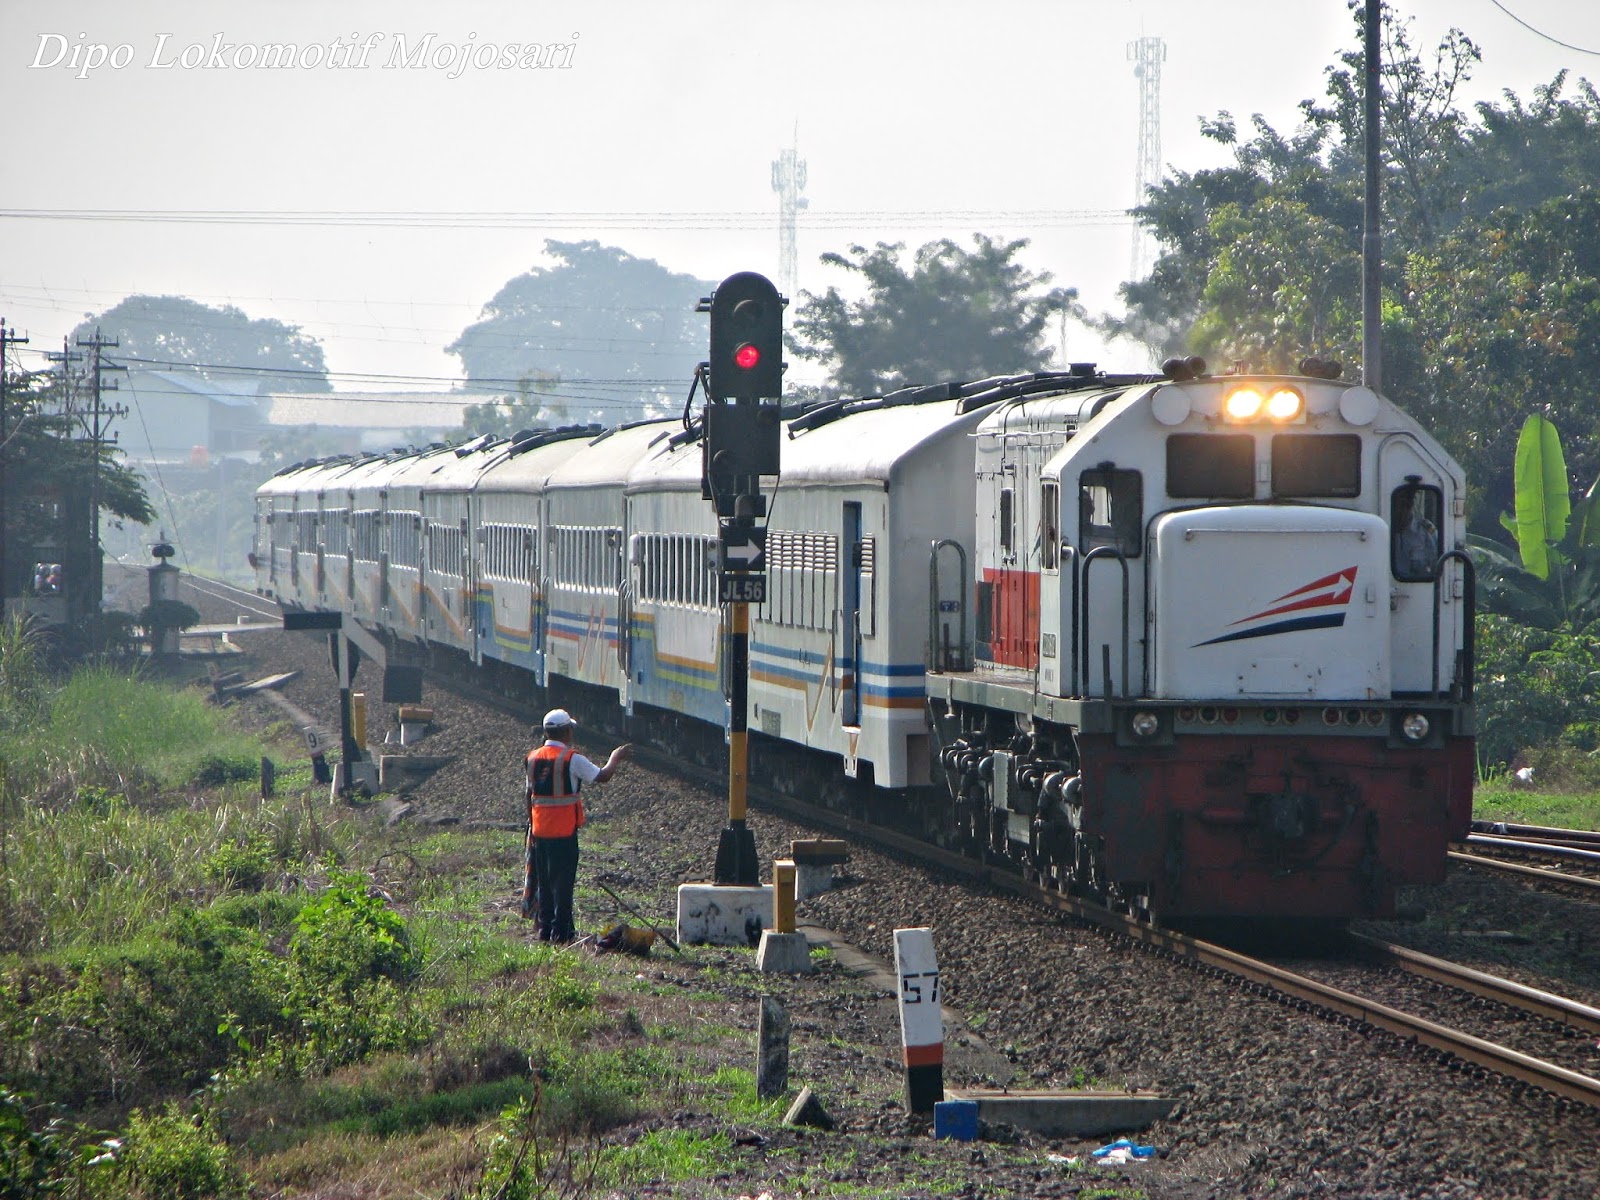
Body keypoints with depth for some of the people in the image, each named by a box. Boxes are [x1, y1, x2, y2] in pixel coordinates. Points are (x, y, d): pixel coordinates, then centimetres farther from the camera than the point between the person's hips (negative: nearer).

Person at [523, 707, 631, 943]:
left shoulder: (533, 758, 7)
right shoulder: (571, 759, -13)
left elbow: (529, 793, 13)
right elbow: (602, 776, -13)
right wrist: (616, 759, 6)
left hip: (539, 830, 6)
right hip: (564, 832, -6)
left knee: (544, 880, 13)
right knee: (563, 881, -1)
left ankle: (545, 929, 16)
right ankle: (561, 931, -1)